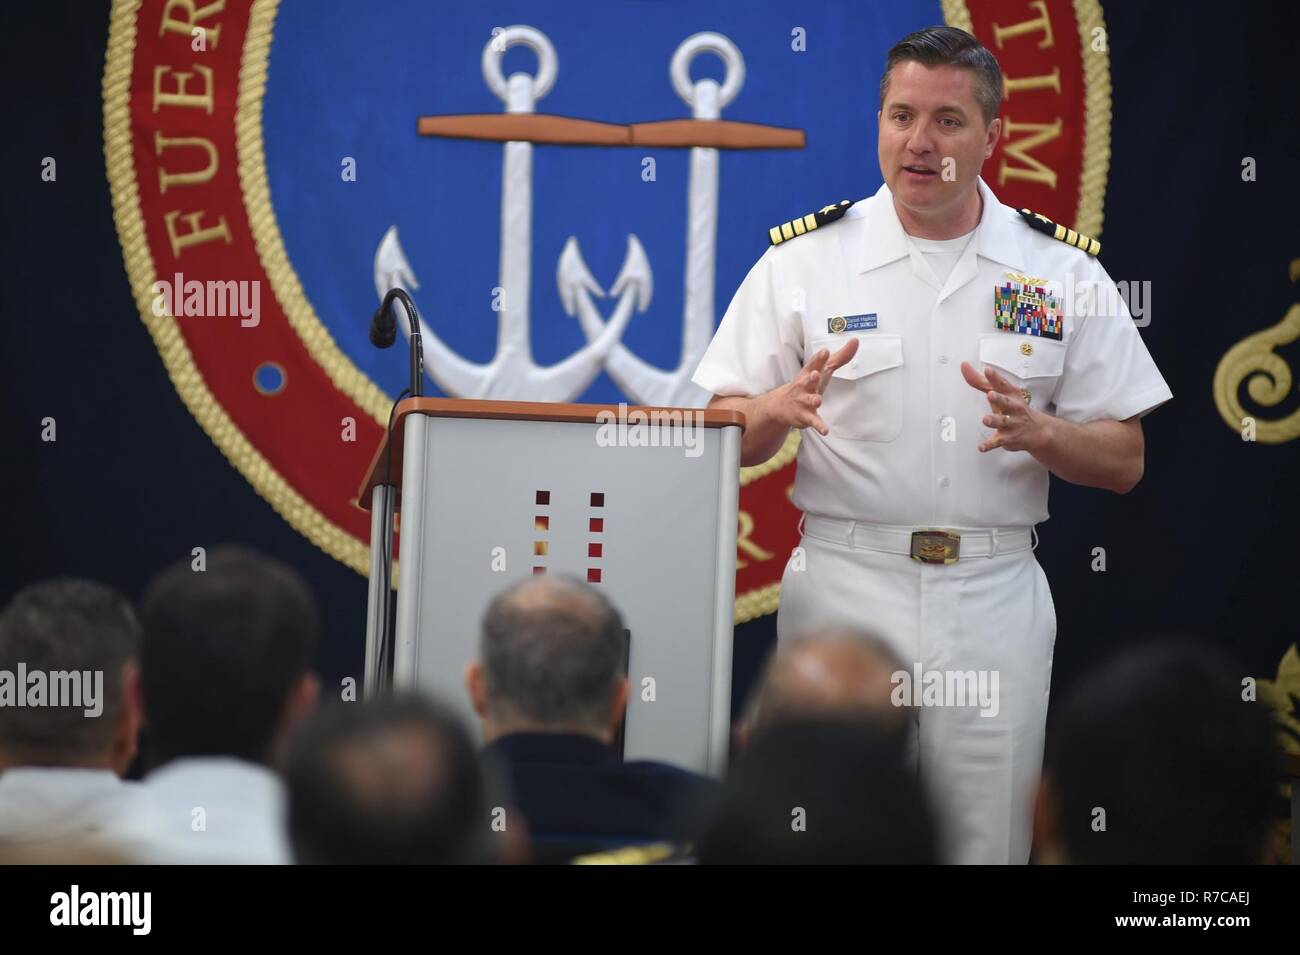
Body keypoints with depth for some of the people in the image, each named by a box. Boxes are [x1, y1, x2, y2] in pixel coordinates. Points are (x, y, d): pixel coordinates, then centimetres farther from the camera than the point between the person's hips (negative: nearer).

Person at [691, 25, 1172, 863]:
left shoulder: (1062, 273, 6)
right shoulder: (805, 260, 4)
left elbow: (1124, 462, 6)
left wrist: (1037, 433, -15)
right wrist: (782, 408, -19)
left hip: (993, 600, 1)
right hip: (845, 588, -1)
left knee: (985, 839, 2)